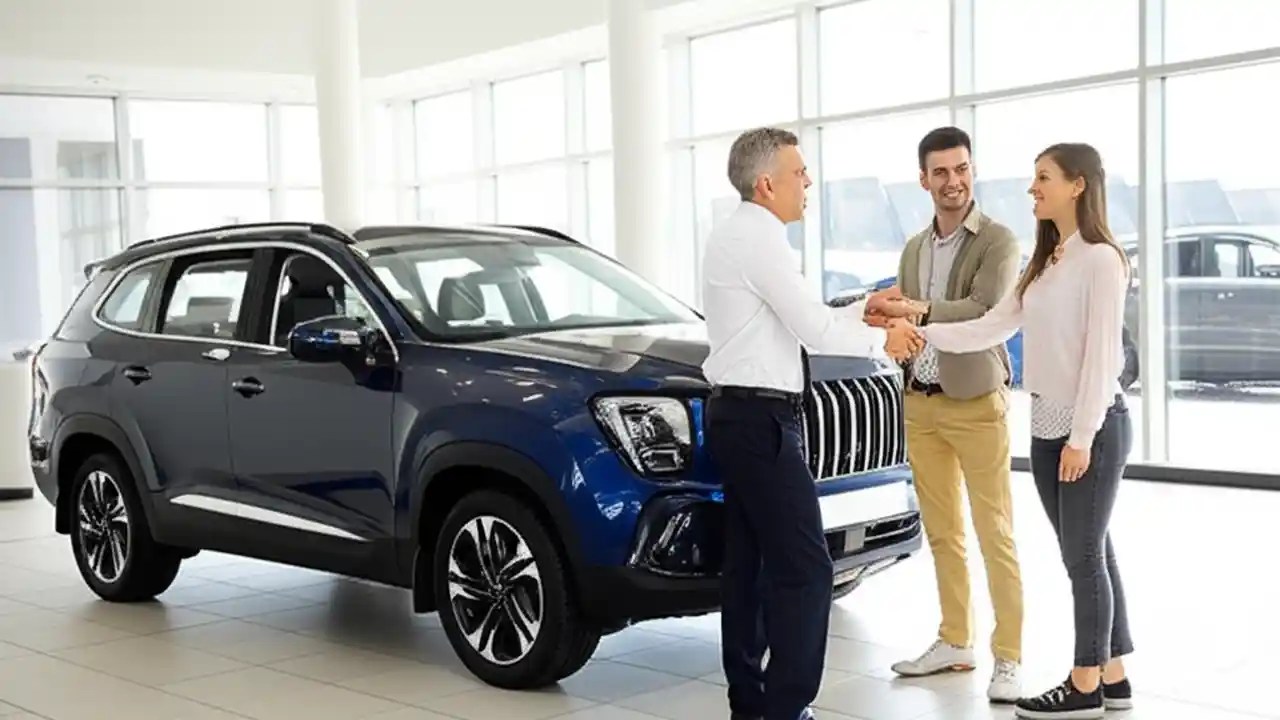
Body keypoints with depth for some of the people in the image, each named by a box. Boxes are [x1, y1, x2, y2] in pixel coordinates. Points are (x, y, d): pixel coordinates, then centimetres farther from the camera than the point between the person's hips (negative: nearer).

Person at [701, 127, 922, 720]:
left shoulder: (735, 235, 17)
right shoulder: (760, 239, -14)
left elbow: (801, 316, 18)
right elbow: (814, 331, -15)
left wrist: (865, 310, 12)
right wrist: (880, 340, 0)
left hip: (736, 415, 11)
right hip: (761, 419, -11)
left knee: (747, 562, 12)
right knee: (804, 567, -9)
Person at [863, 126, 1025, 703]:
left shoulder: (998, 242, -7)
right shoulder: (913, 249, 14)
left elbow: (985, 311, -21)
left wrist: (919, 310, -34)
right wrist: (886, 321, -6)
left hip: (975, 402, -6)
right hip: (921, 403, 6)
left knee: (995, 536, -3)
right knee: (941, 534, 11)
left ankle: (1008, 658, 2)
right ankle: (955, 642, 21)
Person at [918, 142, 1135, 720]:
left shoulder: (1101, 260, -12)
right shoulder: (1043, 262, 13)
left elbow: (1101, 354, -16)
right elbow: (990, 329, 8)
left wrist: (1083, 436, -18)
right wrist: (922, 334, -3)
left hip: (1093, 426, -8)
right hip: (1047, 424, 8)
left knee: (1085, 556, -1)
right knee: (1088, 555, 12)